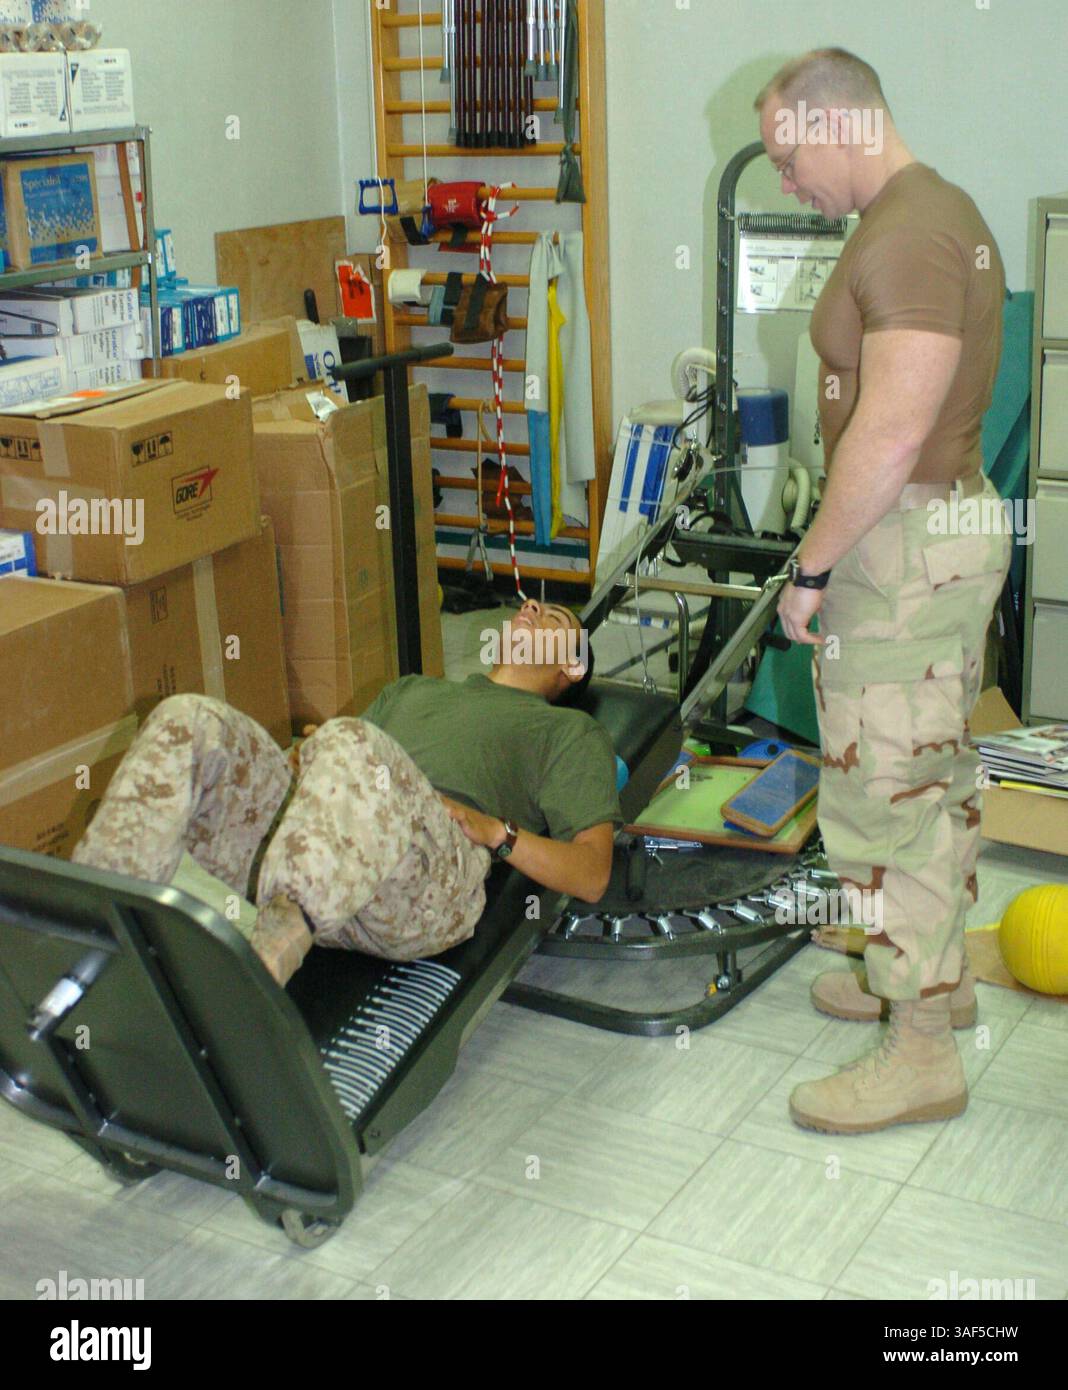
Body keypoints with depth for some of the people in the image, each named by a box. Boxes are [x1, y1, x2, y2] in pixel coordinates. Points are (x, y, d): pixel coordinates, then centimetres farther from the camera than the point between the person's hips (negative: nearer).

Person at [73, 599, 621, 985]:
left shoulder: (572, 732, 28)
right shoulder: (411, 689, 43)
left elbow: (592, 875, 14)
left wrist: (494, 830, -2)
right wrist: (305, 760, 11)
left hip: (433, 876, -5)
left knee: (352, 746, -37)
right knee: (191, 721, -19)